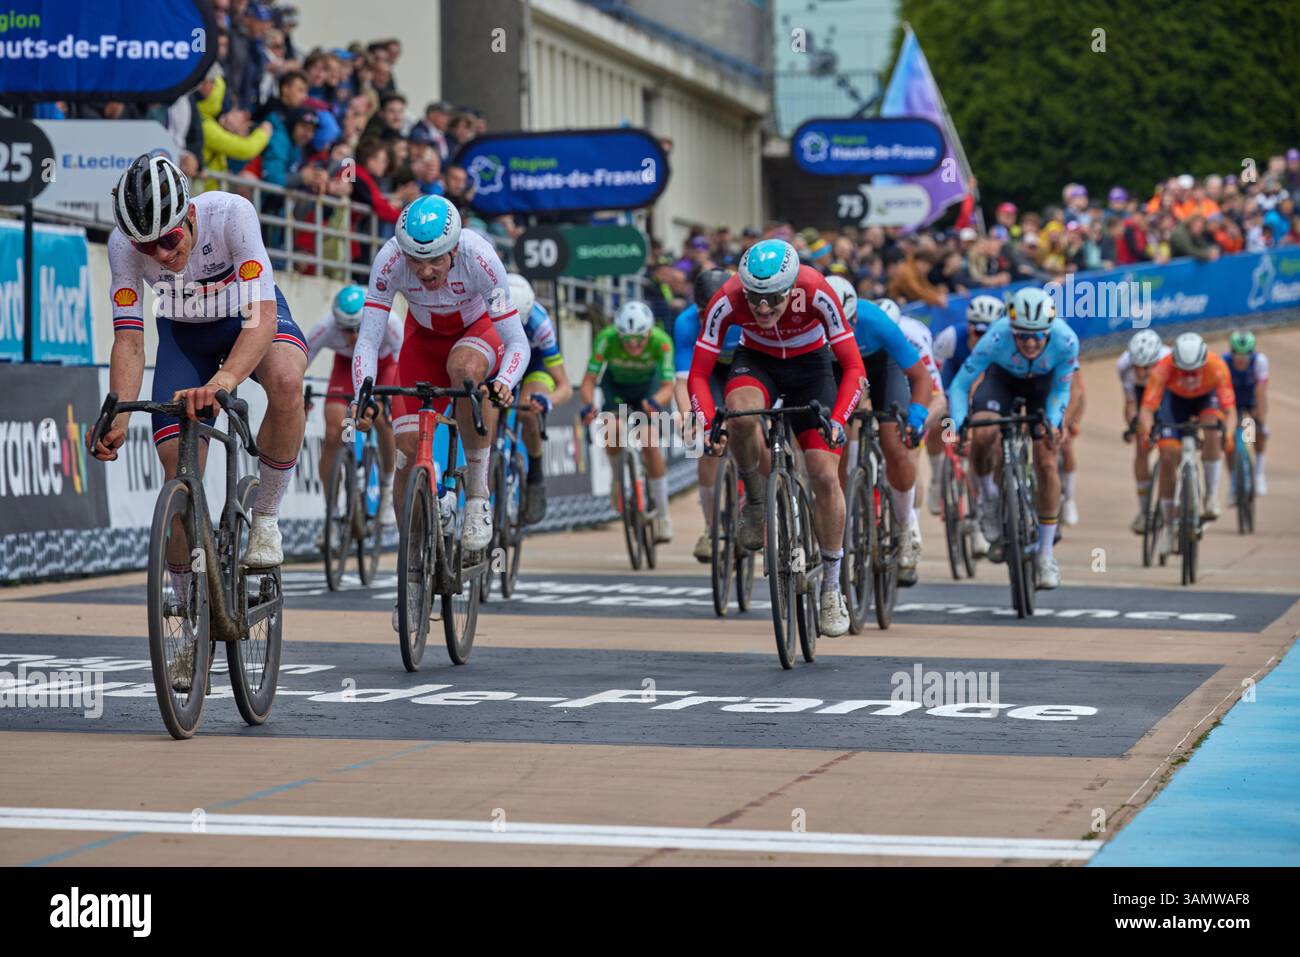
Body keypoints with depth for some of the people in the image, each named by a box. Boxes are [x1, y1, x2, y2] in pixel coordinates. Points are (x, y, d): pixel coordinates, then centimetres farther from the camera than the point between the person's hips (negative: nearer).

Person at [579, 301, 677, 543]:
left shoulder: (661, 342, -36)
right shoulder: (606, 339, -36)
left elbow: (668, 386, -39)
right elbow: (589, 380, -37)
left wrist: (656, 402, -60)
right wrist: (588, 404, -57)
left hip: (647, 384, -1)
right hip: (616, 383, 1)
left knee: (650, 442, -16)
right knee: (612, 428, -26)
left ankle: (662, 513, -3)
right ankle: (618, 478, 6)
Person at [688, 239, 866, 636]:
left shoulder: (816, 293, -32)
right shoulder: (728, 300, -29)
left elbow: (854, 368, -28)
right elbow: (698, 374, -23)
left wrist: (838, 419, -43)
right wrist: (707, 424, -39)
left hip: (809, 366, 0)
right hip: (756, 362, 0)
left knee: (826, 477, -10)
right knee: (741, 414, -37)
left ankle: (831, 589, 5)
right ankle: (756, 504, -10)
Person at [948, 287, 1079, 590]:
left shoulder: (1066, 341, -36)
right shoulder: (997, 338, -39)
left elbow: (1060, 390, -18)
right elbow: (960, 385, -30)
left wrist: (1052, 422, -35)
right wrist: (957, 424, -45)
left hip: (1043, 382, 0)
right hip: (1003, 377, 0)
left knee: (1046, 462, -11)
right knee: (982, 436, -28)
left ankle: (1045, 554, 1)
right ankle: (988, 496, 4)